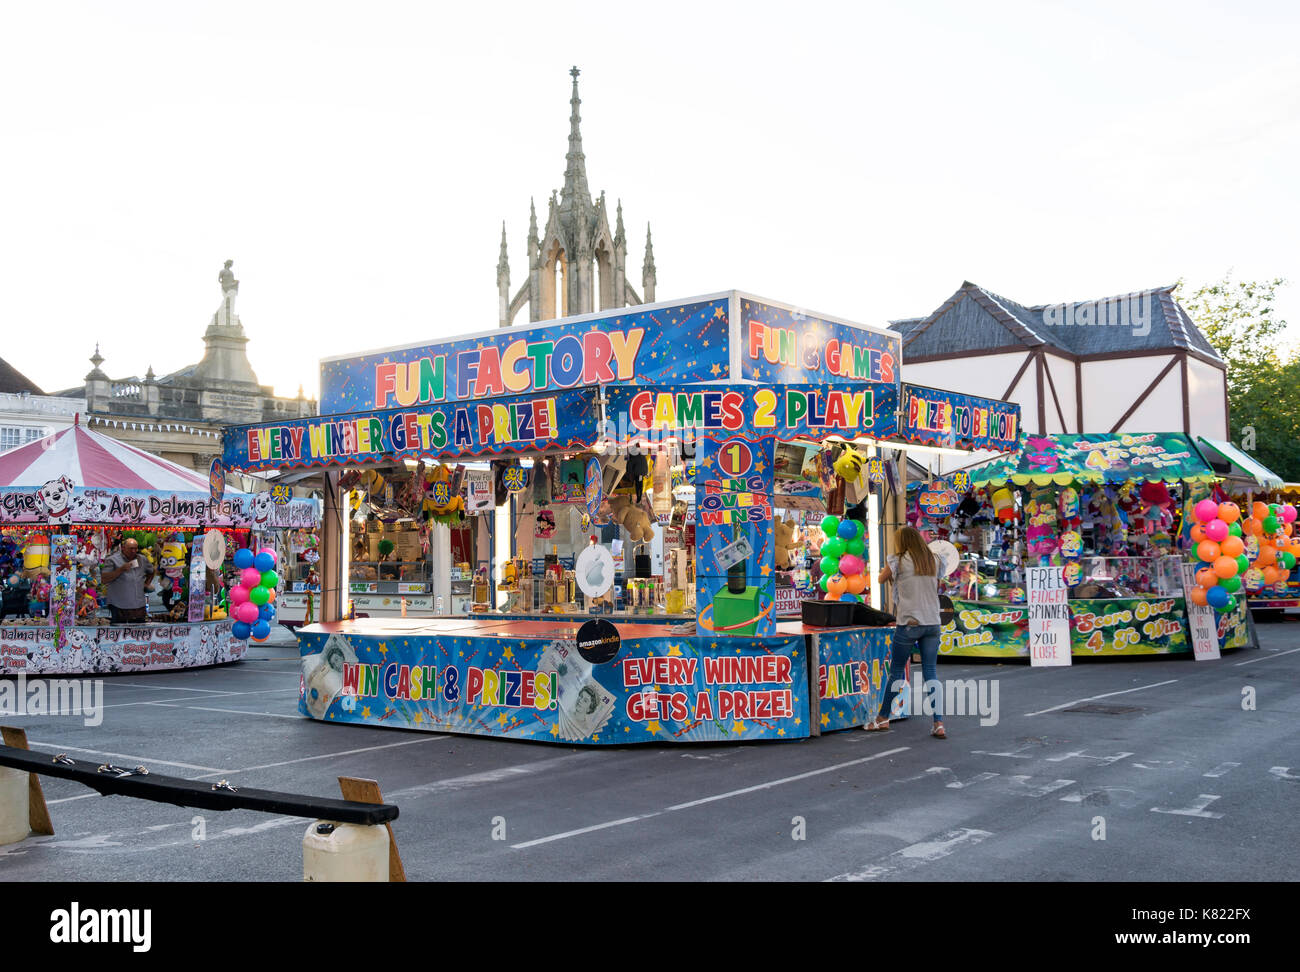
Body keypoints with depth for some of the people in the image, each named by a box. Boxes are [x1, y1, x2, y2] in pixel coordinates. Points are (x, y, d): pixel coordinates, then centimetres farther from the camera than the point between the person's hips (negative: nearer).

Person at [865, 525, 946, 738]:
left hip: (909, 623, -4)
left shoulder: (898, 561, -5)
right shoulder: (933, 560, 7)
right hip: (932, 623, 4)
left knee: (896, 670, 7)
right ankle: (939, 724, 0)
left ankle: (883, 718, 18)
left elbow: (881, 579, 10)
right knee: (931, 673, 6)